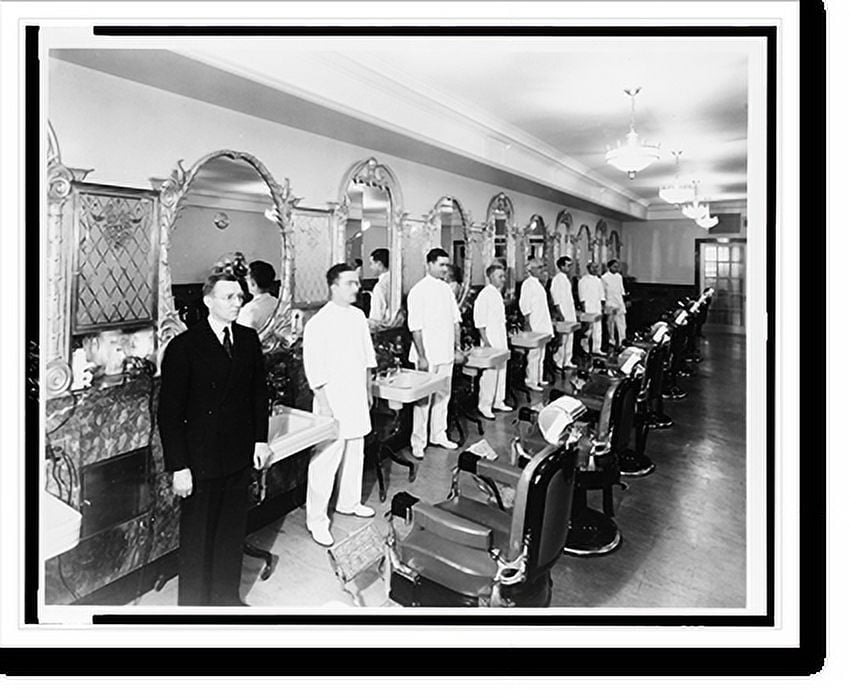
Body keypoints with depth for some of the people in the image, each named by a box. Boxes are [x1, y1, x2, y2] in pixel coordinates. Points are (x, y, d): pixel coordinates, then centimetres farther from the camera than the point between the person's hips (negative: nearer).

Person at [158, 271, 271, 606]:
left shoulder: (249, 339, 3)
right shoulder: (183, 346, -13)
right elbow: (169, 412, -12)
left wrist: (260, 438, 6)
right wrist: (178, 467, -14)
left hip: (240, 457, 5)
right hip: (200, 462, -4)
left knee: (233, 533, 18)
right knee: (197, 540, 11)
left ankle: (228, 596, 38)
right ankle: (193, 603, 32)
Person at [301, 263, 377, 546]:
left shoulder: (358, 316, 6)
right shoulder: (318, 324, -16)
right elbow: (314, 371, -16)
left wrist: (368, 390, 16)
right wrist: (324, 406, -16)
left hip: (357, 399, 7)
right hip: (333, 401, -7)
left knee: (355, 454, 19)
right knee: (325, 462, -1)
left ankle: (349, 502, 38)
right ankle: (316, 520, 13)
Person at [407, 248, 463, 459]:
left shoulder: (447, 289, 10)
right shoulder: (418, 291, -12)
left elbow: (455, 320, 15)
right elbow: (415, 327, -15)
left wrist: (457, 347, 11)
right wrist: (421, 357, -17)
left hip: (446, 354, 7)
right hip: (428, 356, -7)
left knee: (443, 396, 15)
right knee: (423, 400, 1)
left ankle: (439, 435, 29)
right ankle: (417, 442, 12)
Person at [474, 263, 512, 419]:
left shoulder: (497, 294, 13)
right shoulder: (485, 295, -15)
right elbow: (480, 321, -18)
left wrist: (507, 333, 20)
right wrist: (485, 341, -21)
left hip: (501, 340, 9)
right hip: (491, 342, -9)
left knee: (501, 371, 14)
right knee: (490, 373, -5)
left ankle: (498, 401, 26)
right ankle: (484, 405, 7)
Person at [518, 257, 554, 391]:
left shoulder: (538, 284, 15)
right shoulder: (528, 284, -13)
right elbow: (524, 306, -17)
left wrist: (548, 323, 20)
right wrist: (527, 324, -20)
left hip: (542, 326, 10)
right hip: (534, 326, -9)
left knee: (541, 354, 15)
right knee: (534, 354, -5)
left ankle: (538, 379, 25)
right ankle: (531, 381, 3)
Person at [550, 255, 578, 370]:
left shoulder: (566, 278, 14)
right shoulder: (557, 279, -13)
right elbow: (556, 300, -17)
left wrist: (574, 312, 19)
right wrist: (561, 315, -21)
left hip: (570, 314, 9)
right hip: (563, 315, -9)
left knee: (569, 338, 12)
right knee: (562, 339, -3)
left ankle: (567, 361, 20)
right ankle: (558, 362, 5)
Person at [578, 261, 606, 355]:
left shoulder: (598, 280, 15)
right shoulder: (584, 280, -5)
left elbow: (602, 293, 18)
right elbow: (582, 295, -9)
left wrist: (602, 304, 10)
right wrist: (583, 305, -14)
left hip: (597, 307, 6)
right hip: (588, 308, -6)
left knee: (598, 329, 6)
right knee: (588, 328, -7)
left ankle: (597, 349, 12)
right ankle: (584, 344, 15)